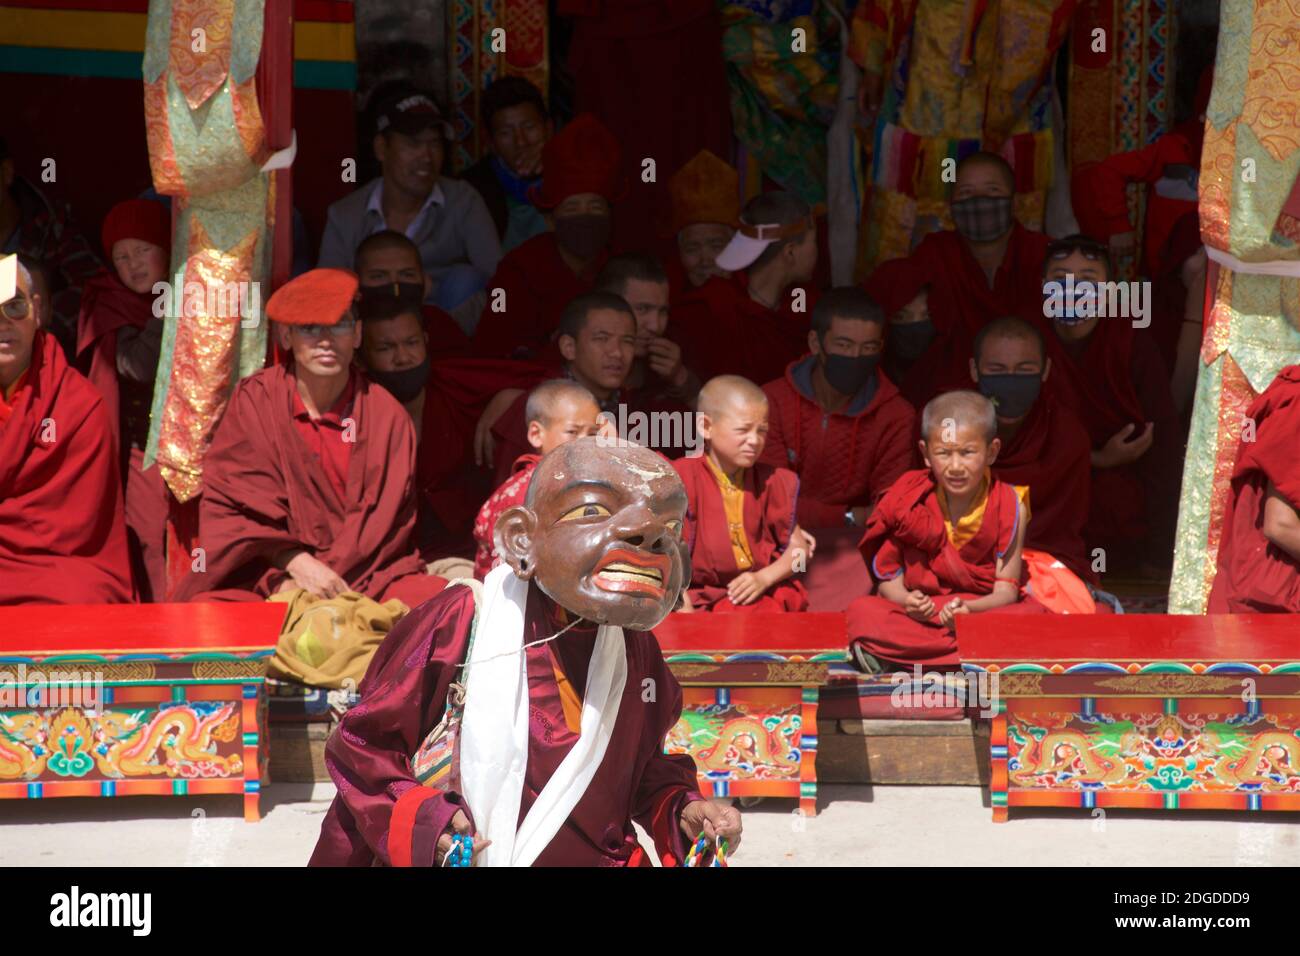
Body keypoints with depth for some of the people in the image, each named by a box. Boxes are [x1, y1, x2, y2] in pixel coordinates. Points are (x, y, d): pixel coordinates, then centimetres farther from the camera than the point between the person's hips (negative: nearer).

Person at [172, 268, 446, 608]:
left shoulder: (387, 417, 3)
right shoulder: (253, 400, 2)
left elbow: (380, 522, -1)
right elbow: (232, 501, -3)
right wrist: (298, 564, -17)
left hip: (365, 574, 2)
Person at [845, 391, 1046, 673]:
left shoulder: (1009, 506, -4)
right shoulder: (908, 501, -3)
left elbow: (1006, 589, -8)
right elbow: (888, 577, -2)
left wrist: (970, 609, -30)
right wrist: (906, 601, -25)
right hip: (921, 614, 0)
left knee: (1035, 613, -31)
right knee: (862, 612, -27)